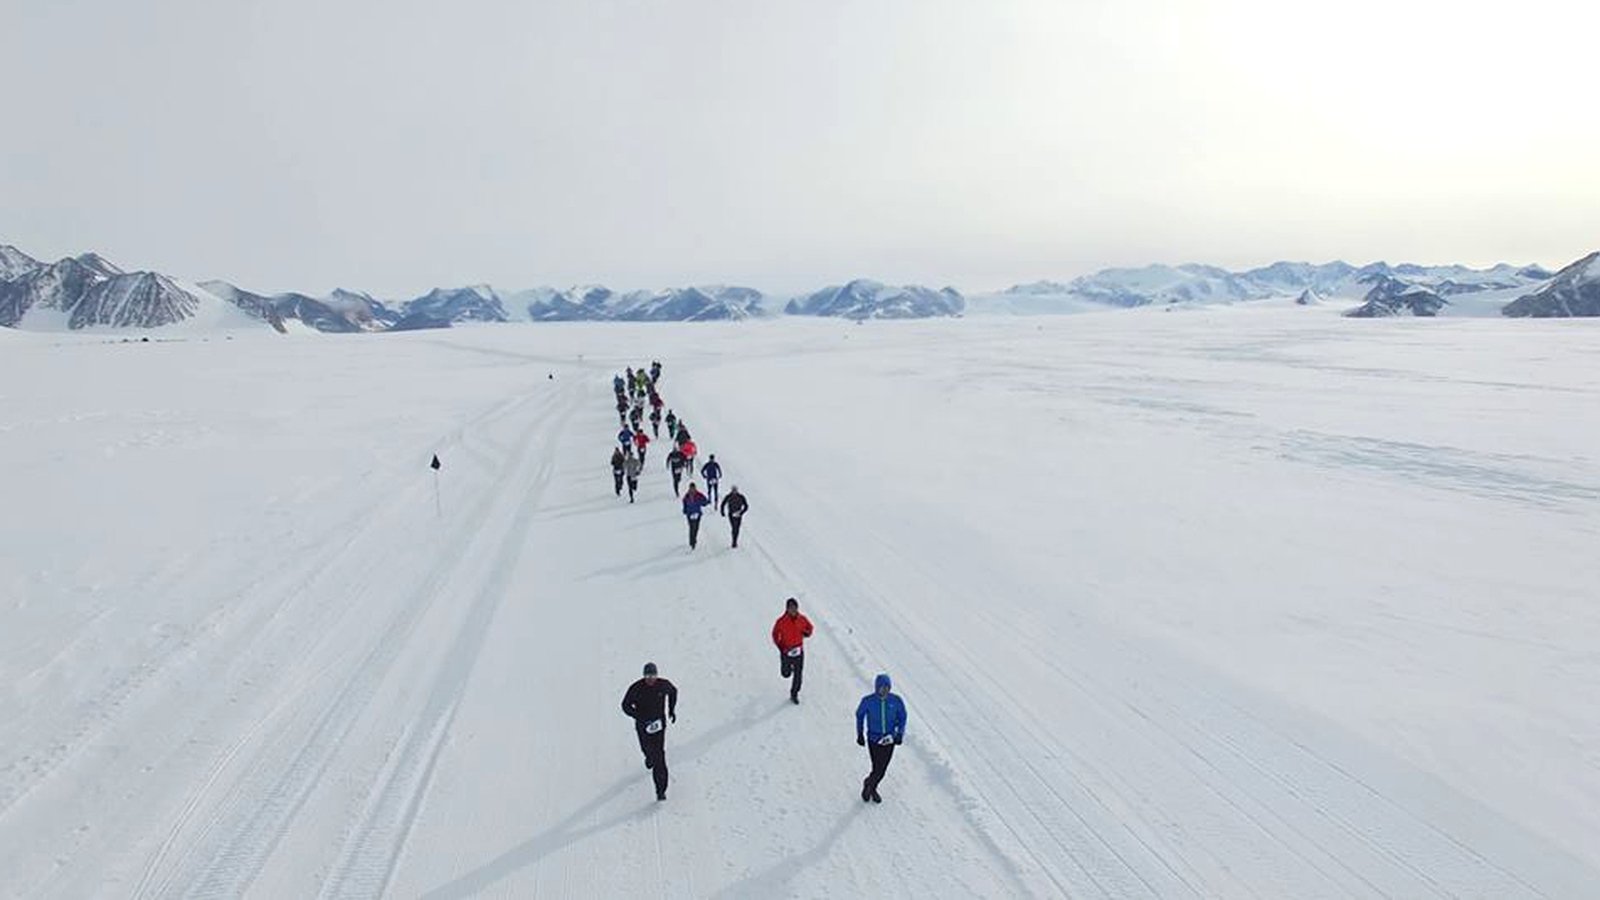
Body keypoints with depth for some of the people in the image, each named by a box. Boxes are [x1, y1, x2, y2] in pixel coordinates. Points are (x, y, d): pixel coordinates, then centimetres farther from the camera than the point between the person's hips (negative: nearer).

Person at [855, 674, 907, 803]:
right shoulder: (868, 701, -17)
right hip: (873, 740, -3)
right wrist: (859, 734, 5)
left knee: (882, 769, 13)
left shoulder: (896, 700, -12)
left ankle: (872, 787, 43)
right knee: (878, 770, -6)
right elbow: (859, 715, 1)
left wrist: (900, 734, -9)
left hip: (889, 739, 3)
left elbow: (902, 717, 3)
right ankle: (868, 783, 28)